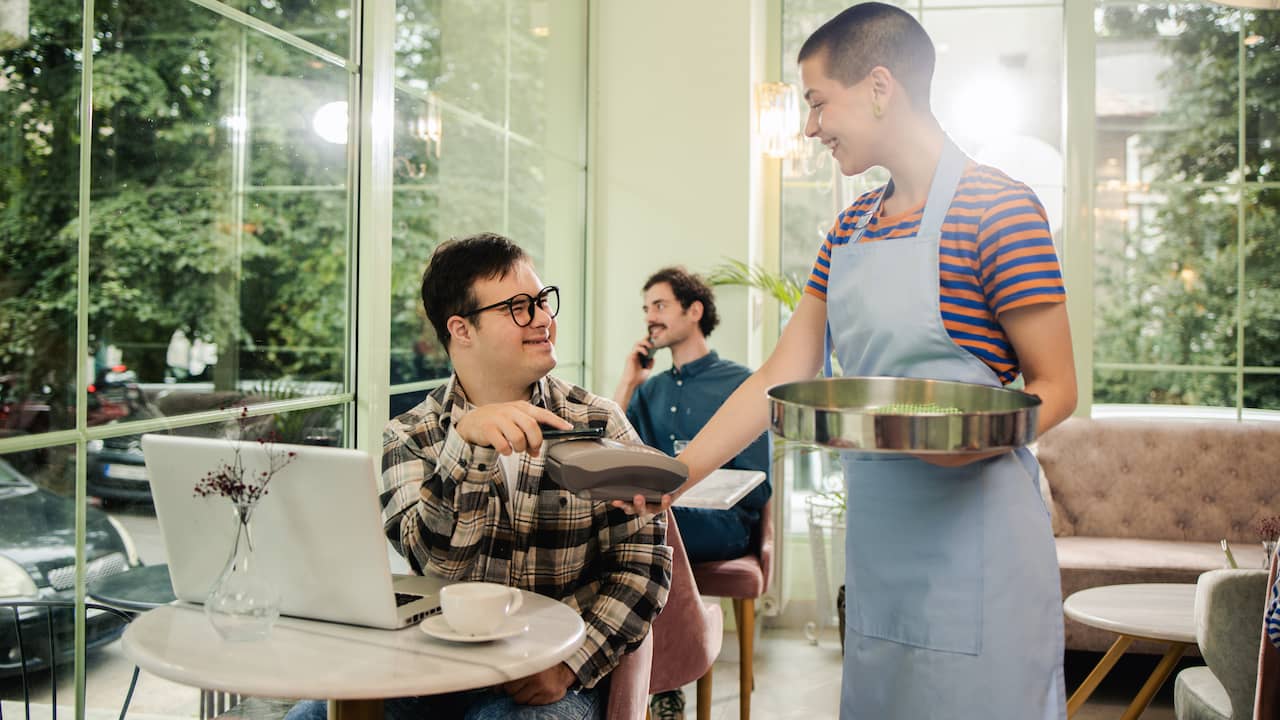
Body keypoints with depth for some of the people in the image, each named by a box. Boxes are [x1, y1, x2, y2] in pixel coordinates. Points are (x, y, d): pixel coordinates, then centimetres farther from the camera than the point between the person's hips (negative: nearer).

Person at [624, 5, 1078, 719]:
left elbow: (1054, 389, -8)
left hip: (972, 526, -6)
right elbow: (778, 379, 9)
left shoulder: (999, 207, -11)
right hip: (876, 535, 7)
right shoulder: (853, 226, 11)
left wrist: (978, 438, -28)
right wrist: (669, 480, 3)